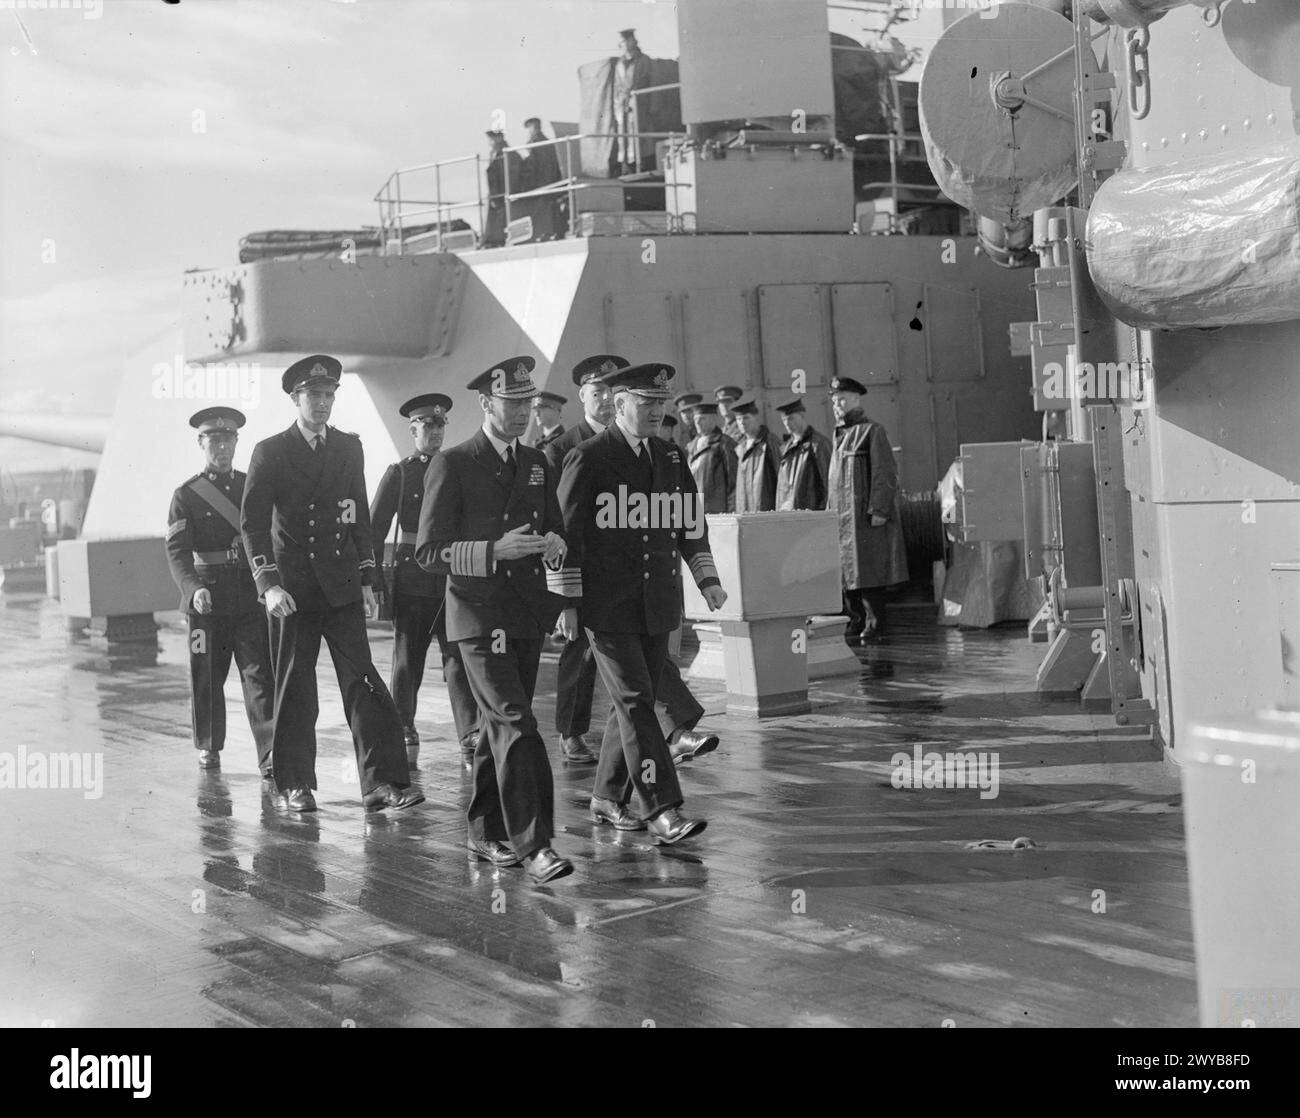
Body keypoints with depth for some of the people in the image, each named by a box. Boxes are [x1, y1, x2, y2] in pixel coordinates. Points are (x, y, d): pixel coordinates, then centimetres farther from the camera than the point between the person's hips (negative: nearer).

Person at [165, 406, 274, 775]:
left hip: (252, 598, 1)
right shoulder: (186, 495, 1)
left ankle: (271, 757, -9)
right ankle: (208, 748, 26)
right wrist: (193, 589, -26)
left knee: (261, 676, -7)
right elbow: (177, 551, -9)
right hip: (207, 602, -1)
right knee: (207, 679, 8)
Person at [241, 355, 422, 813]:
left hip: (342, 585, 2)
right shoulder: (270, 452, 0)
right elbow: (253, 522, -4)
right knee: (293, 688, 3)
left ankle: (382, 780, -5)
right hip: (291, 587, -2)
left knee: (362, 680, -5)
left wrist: (367, 579, 10)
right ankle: (293, 785, 11)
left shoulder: (349, 447, 11)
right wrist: (268, 584, -14)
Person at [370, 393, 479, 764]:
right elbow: (375, 528, 3)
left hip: (454, 579, 1)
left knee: (459, 658, -6)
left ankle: (472, 737, -11)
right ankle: (404, 733, 19)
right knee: (407, 661, 6)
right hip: (412, 580, -1)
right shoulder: (399, 473, 5)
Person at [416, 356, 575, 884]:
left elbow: (554, 531, 22)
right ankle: (533, 845, -16)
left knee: (499, 725, 14)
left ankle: (485, 831, 26)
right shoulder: (452, 465, -6)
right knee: (515, 724, -15)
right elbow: (429, 551, -9)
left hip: (529, 613, 6)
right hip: (479, 615, -6)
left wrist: (553, 544, -3)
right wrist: (496, 550, -22)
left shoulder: (536, 464, 13)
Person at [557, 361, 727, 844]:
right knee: (635, 704, -10)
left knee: (636, 705, 11)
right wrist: (567, 600, -8)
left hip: (658, 606, 6)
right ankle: (662, 811, -13)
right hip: (608, 609, -6)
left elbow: (691, 522, 19)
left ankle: (608, 798, 25)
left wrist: (707, 576, 7)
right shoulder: (587, 459, -5)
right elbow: (567, 532, -5)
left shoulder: (670, 457, 14)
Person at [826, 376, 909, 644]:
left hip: (865, 517, -8)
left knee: (868, 574, -5)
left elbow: (886, 474, -12)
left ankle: (875, 626, 0)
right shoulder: (840, 435, 17)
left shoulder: (872, 431, -6)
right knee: (847, 574, 8)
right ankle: (855, 625, 15)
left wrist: (878, 510, -18)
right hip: (841, 518, 8)